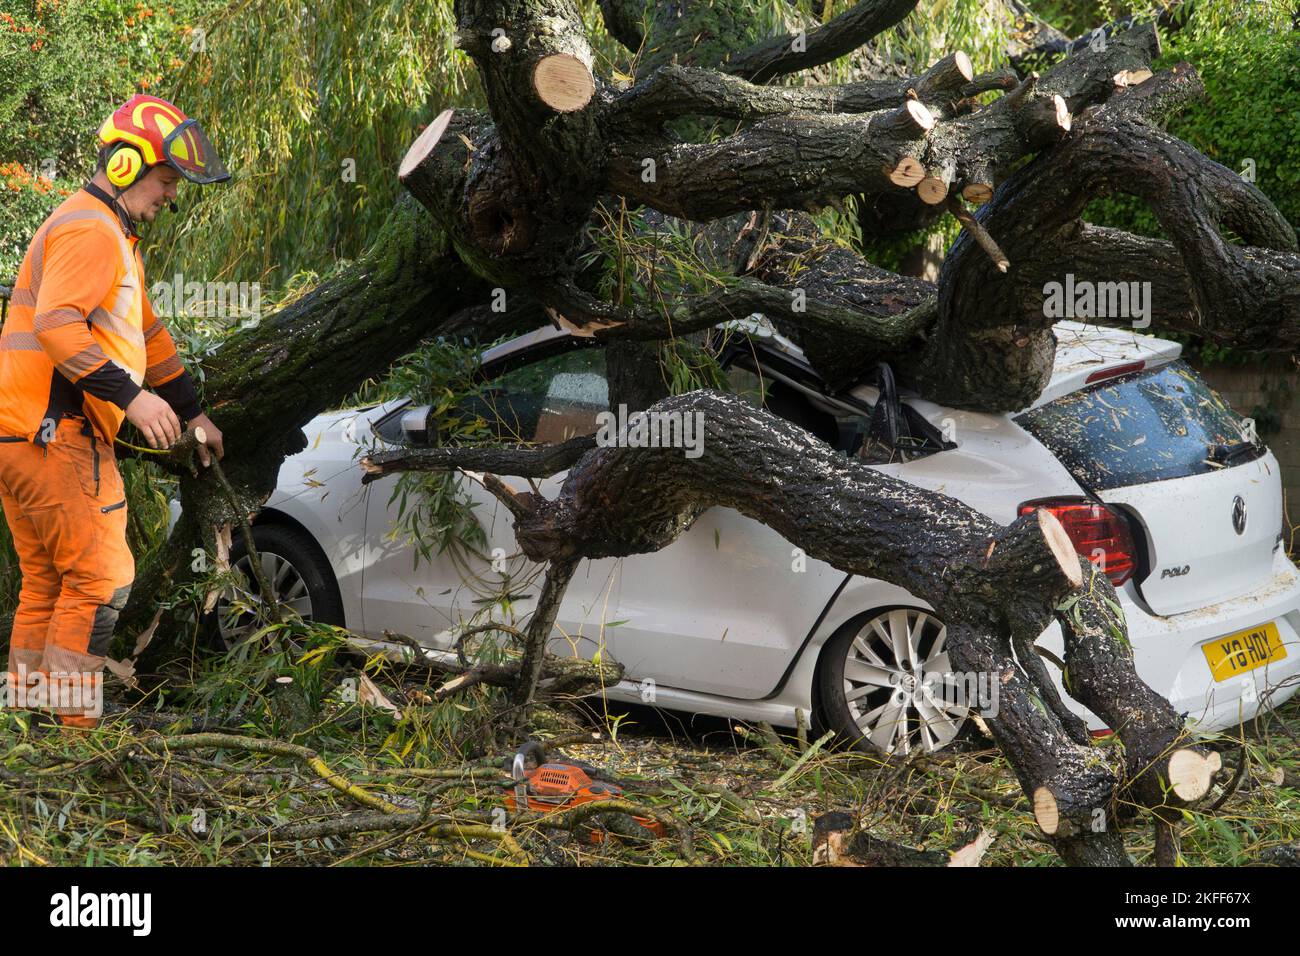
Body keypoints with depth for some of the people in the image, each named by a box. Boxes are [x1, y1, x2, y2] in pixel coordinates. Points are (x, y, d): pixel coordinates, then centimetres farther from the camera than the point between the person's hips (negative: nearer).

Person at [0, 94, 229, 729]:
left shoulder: (114, 235, 23)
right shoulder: (91, 230, -12)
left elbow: (146, 333, 30)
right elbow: (57, 325, -25)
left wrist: (193, 413, 32)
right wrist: (131, 396, -28)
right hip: (52, 436, -11)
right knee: (100, 581, -8)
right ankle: (73, 730, -6)